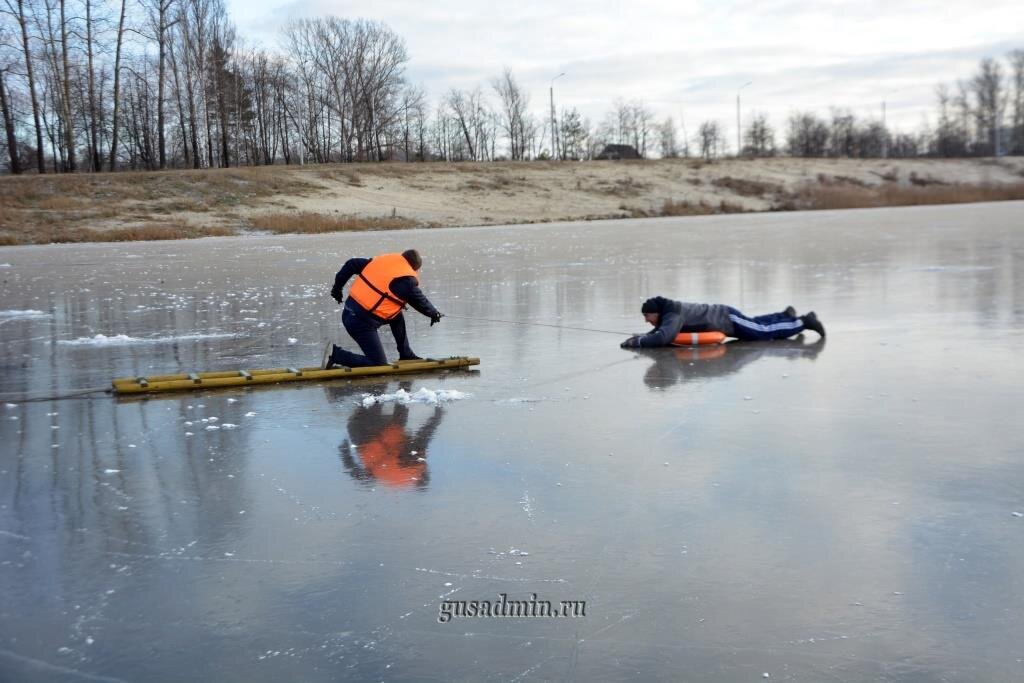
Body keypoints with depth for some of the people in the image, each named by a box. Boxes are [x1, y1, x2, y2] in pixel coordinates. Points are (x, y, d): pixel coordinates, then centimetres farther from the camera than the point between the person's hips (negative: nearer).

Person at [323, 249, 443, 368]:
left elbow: (351, 264, 14)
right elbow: (421, 302, 6)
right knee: (379, 364, -1)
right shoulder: (406, 280, -10)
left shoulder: (381, 259, 10)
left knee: (397, 316, 22)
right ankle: (336, 354, -4)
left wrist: (337, 286, 26)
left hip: (349, 311, 9)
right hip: (361, 323, -9)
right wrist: (434, 313, 25)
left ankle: (406, 355, 28)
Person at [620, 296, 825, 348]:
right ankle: (785, 316, 44)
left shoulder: (674, 315, -29)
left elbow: (664, 338, -45)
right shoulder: (668, 312, -2)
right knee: (755, 325, 29)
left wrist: (637, 342, -37)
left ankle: (804, 321, 12)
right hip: (724, 319, 8)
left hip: (728, 319, -8)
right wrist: (643, 336, -4)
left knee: (765, 332, 2)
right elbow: (661, 331, 15)